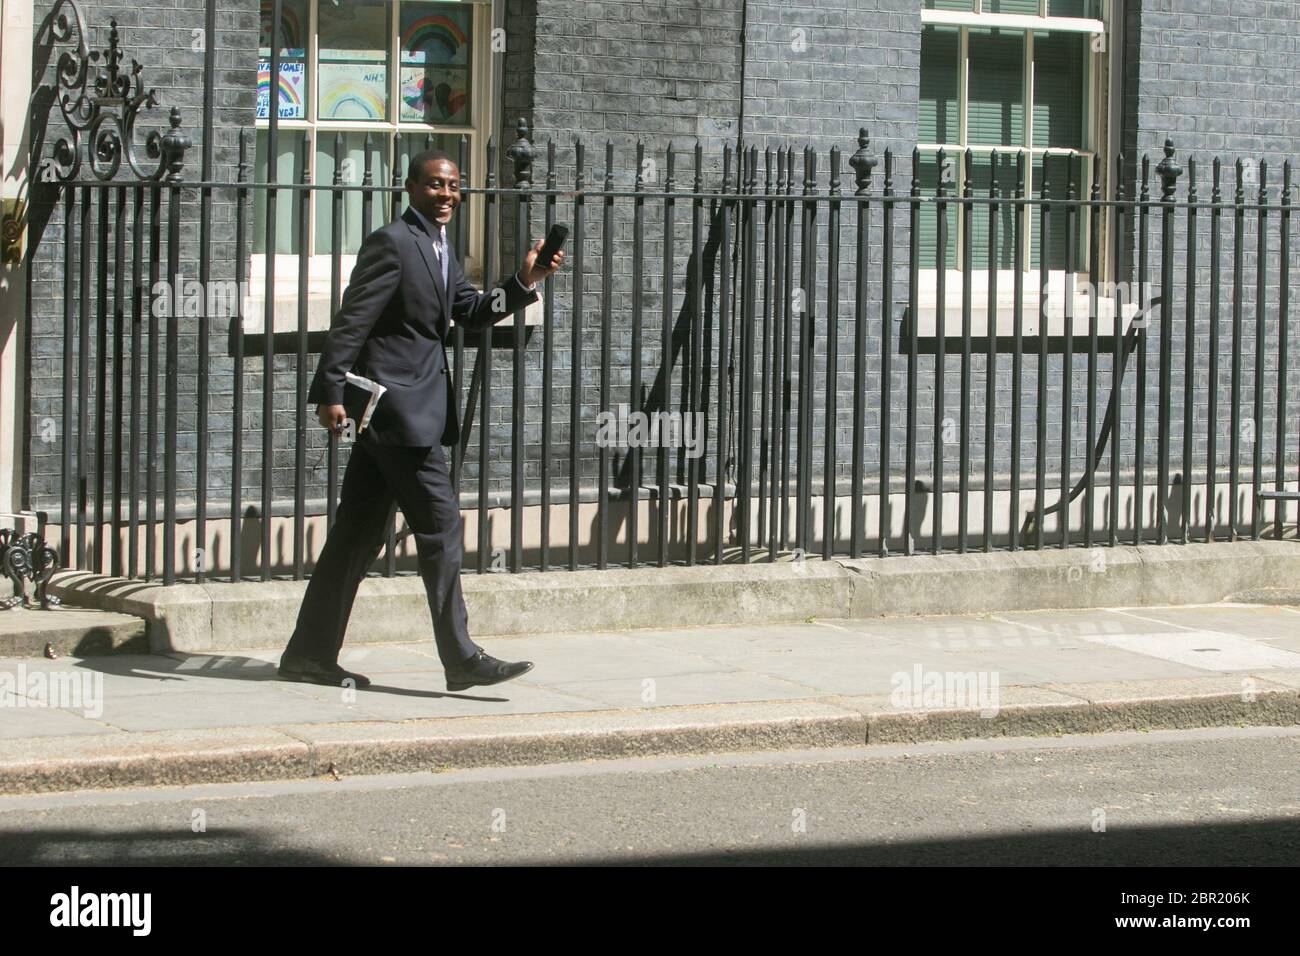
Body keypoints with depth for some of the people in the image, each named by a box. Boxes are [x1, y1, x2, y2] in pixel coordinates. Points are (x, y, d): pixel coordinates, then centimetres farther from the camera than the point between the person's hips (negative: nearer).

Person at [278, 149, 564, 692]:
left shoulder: (439, 249, 18)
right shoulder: (392, 243, -11)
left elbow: (472, 313, 19)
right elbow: (352, 320, -15)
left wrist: (524, 282, 4)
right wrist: (330, 392, -20)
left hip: (405, 412, 10)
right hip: (398, 407, -10)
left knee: (359, 535, 11)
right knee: (440, 525, -9)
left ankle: (311, 654, 16)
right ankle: (461, 659, -6)